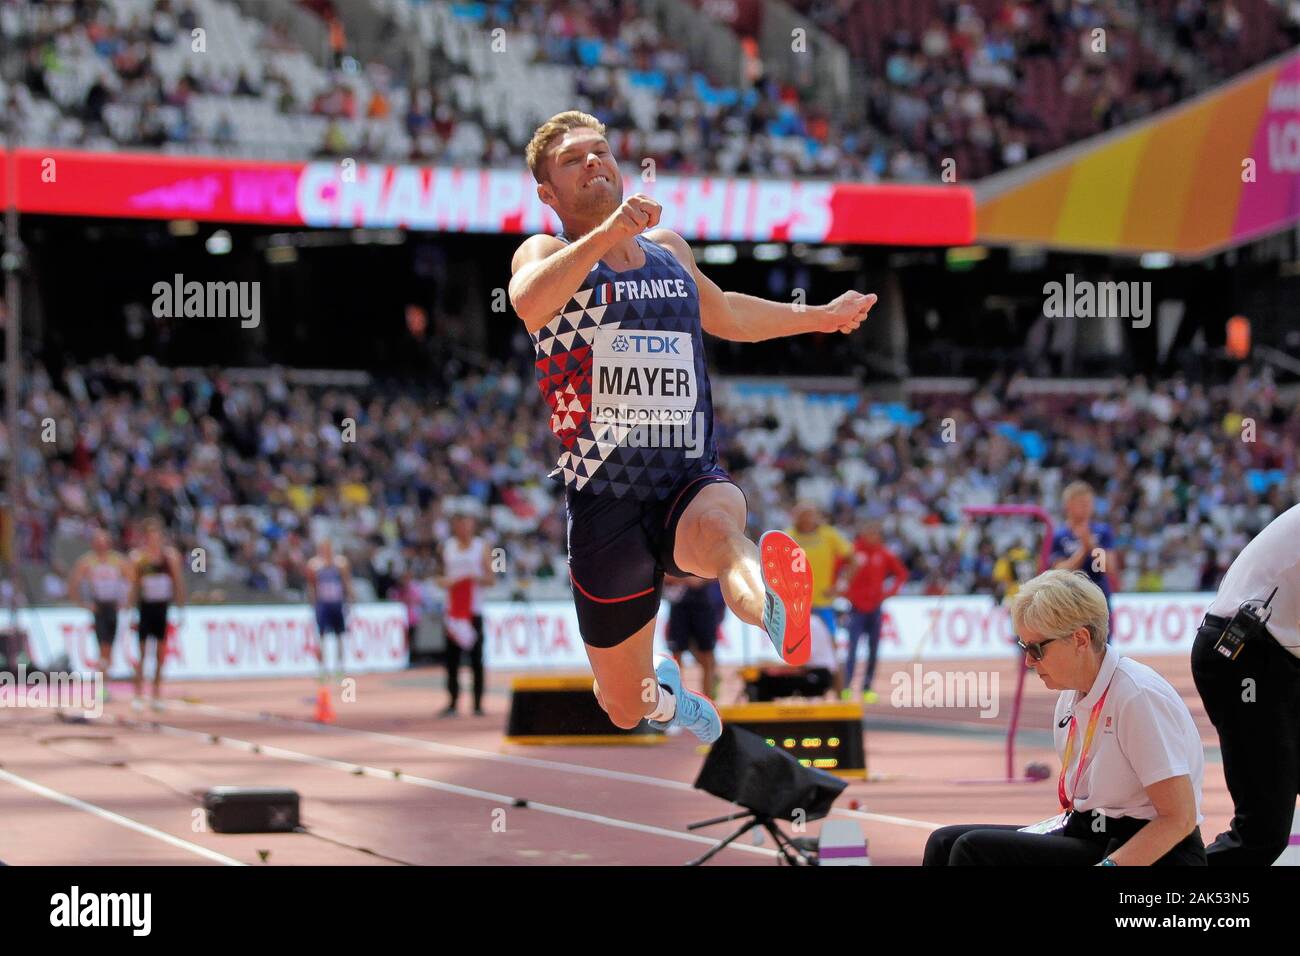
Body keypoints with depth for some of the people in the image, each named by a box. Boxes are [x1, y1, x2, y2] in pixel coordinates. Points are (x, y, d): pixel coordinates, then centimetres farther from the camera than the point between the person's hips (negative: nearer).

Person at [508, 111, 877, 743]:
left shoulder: (669, 250, 16)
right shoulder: (546, 254, 0)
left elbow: (723, 314, 39)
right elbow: (529, 303, -27)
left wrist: (823, 316, 48)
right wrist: (605, 232, -41)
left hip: (691, 482, 2)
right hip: (605, 503, -1)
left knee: (714, 526, -39)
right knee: (625, 710, 10)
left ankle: (770, 605, -74)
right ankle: (663, 690, 49)